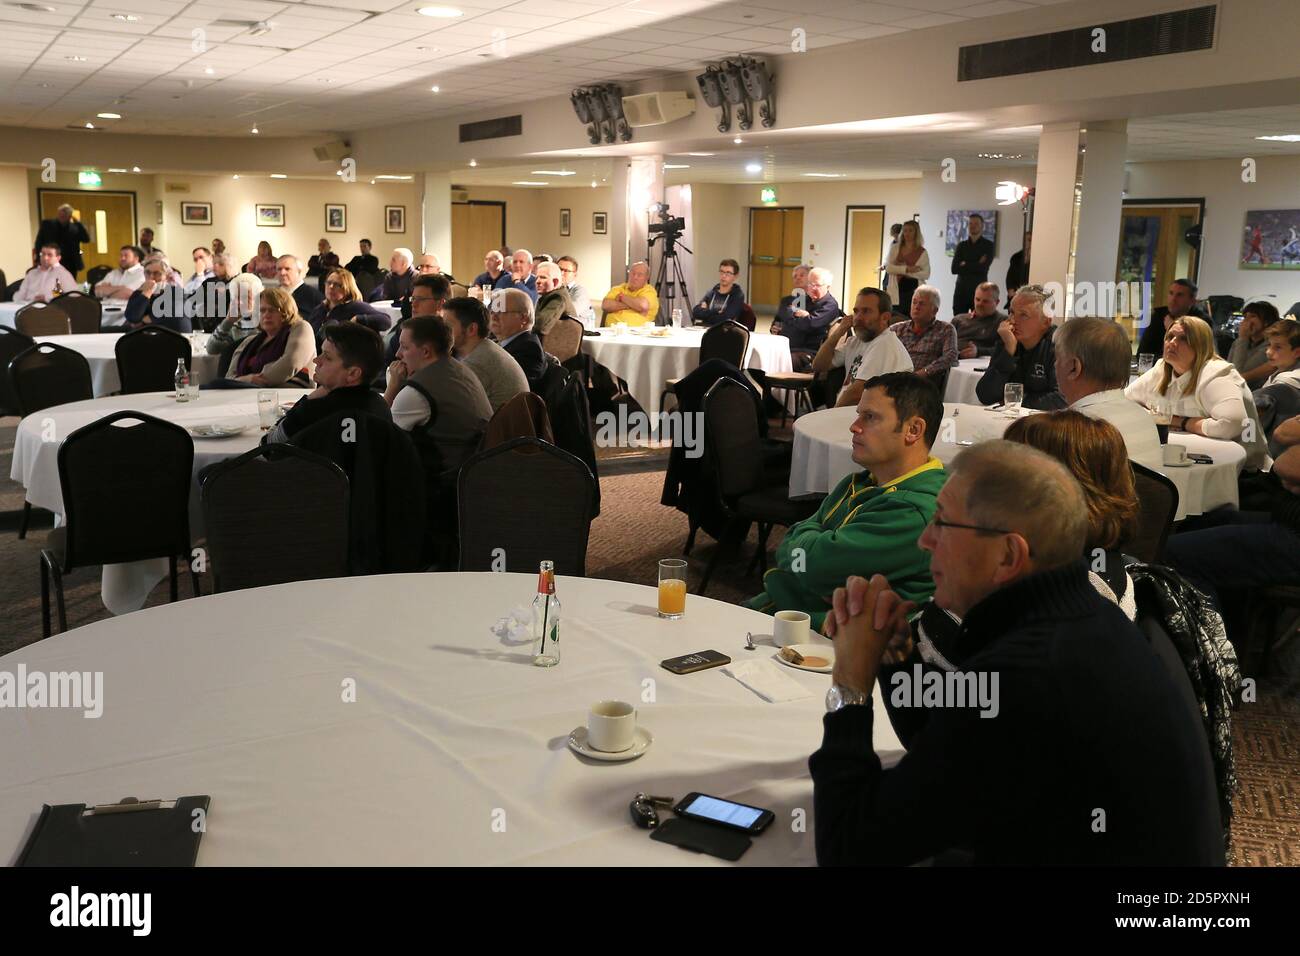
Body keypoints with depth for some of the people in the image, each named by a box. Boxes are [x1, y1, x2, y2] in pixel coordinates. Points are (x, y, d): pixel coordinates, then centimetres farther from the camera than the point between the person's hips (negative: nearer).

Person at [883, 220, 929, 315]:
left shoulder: (922, 252, 3)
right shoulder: (896, 249, 10)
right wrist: (906, 269, -15)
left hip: (914, 291, -2)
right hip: (897, 290, 2)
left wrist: (900, 270, -10)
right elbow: (888, 268, -1)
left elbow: (926, 274, -7)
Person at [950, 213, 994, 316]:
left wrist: (965, 265, -1)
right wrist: (976, 266, -5)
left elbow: (983, 268, -10)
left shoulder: (988, 245, 3)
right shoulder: (961, 245, 13)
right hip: (961, 289, 3)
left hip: (979, 289, -3)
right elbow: (954, 269, 0)